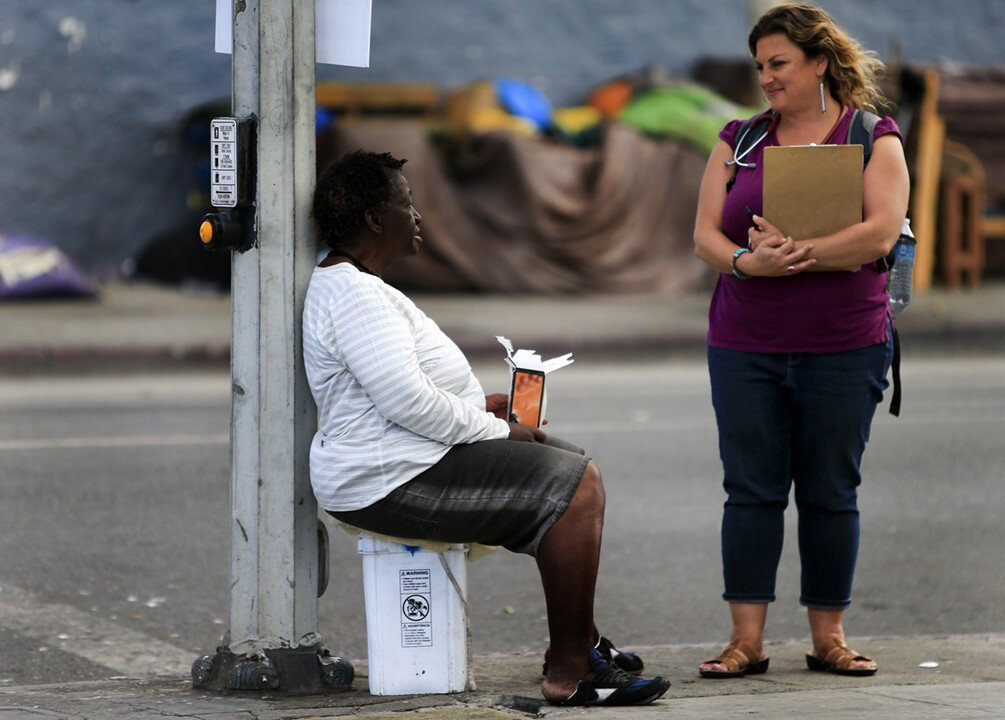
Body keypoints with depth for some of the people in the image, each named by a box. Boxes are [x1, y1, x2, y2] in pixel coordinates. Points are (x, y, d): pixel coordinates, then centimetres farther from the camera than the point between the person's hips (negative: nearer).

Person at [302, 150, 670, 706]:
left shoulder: (340, 282, 16)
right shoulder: (354, 294, -19)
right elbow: (406, 401, -26)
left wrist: (481, 407, 13)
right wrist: (495, 430, -15)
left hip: (399, 460, 12)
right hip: (391, 480, -12)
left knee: (579, 469, 18)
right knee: (575, 487, -16)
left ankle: (581, 640, 21)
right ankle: (570, 673, -17)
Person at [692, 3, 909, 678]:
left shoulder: (874, 139, 1)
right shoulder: (740, 141, 11)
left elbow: (881, 234, -12)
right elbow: (706, 235, 4)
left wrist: (794, 254, -18)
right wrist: (748, 261, -17)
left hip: (843, 349, -2)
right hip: (745, 346, 2)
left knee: (831, 492, 3)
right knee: (751, 489, -1)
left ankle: (829, 636, 10)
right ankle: (747, 639, 1)